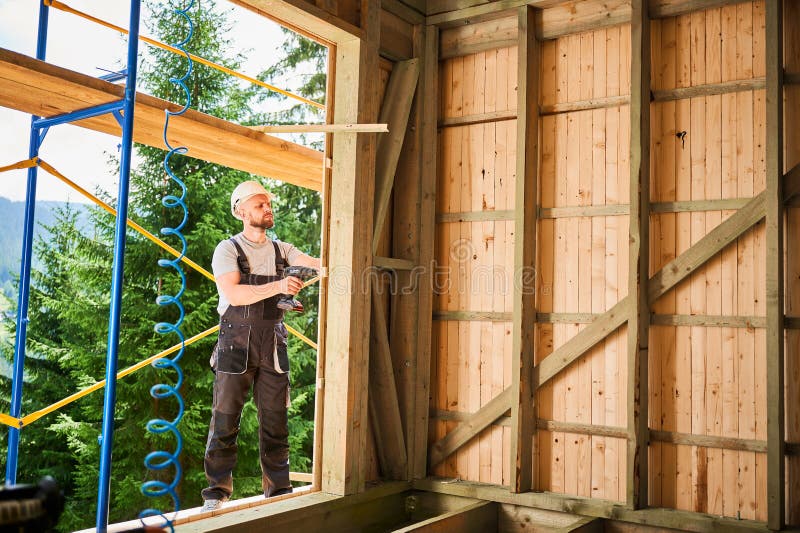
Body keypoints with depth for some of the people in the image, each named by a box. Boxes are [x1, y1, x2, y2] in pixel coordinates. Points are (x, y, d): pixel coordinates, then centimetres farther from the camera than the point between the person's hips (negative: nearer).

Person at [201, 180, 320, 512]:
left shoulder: (281, 249, 13)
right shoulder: (228, 249, -2)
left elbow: (314, 263, -1)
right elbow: (232, 293, -18)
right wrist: (277, 287, -30)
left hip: (272, 345, 4)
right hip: (236, 343, -4)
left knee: (275, 421, 7)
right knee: (225, 421, 0)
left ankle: (279, 491, 17)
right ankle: (216, 494, 9)